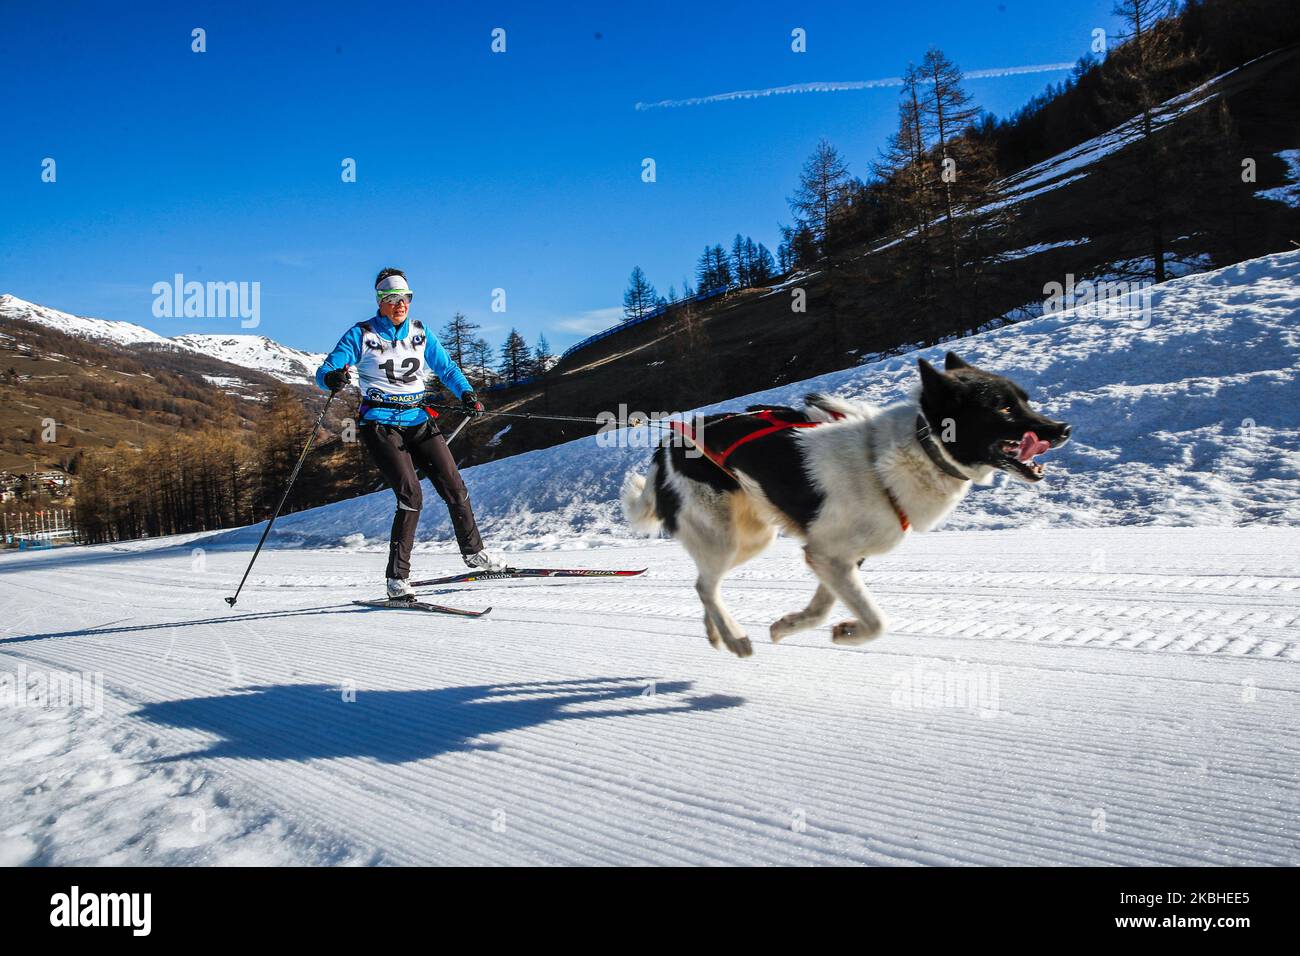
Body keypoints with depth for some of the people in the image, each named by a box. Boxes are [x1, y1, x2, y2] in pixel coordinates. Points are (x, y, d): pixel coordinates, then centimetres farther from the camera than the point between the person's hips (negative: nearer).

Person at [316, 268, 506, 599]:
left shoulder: (419, 332, 11)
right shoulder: (361, 334, -1)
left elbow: (446, 367, 18)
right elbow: (324, 372, -6)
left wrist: (466, 393, -1)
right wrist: (333, 378, -31)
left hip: (419, 420, 5)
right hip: (381, 425, -4)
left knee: (455, 488, 1)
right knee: (411, 497, -18)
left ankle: (473, 551, 24)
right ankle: (397, 578, -9)